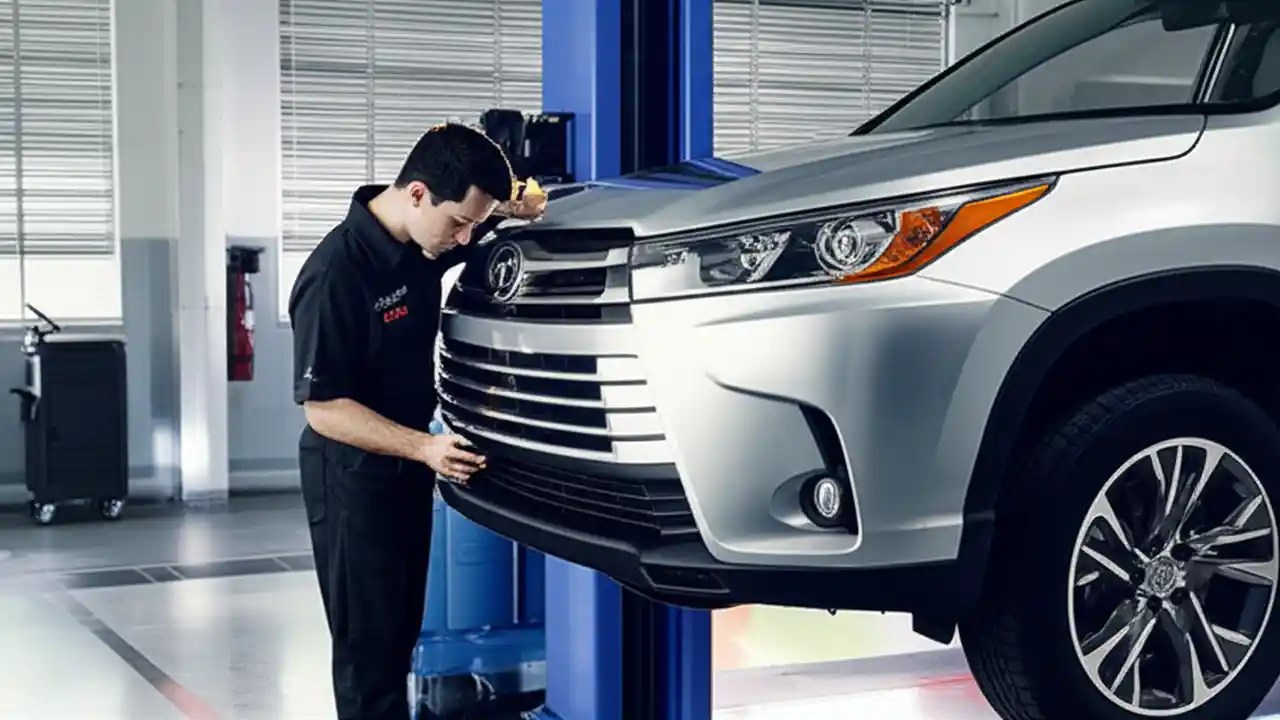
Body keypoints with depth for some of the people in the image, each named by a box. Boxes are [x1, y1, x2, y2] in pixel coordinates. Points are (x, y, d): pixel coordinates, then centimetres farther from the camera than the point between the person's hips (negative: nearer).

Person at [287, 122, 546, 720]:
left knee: (402, 631, 14)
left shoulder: (427, 237, -4)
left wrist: (516, 207, -6)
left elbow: (496, 204, 18)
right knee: (369, 644, -2)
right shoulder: (336, 274, -26)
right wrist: (424, 447, -30)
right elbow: (323, 406, -23)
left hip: (407, 467, 8)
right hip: (352, 476, -7)